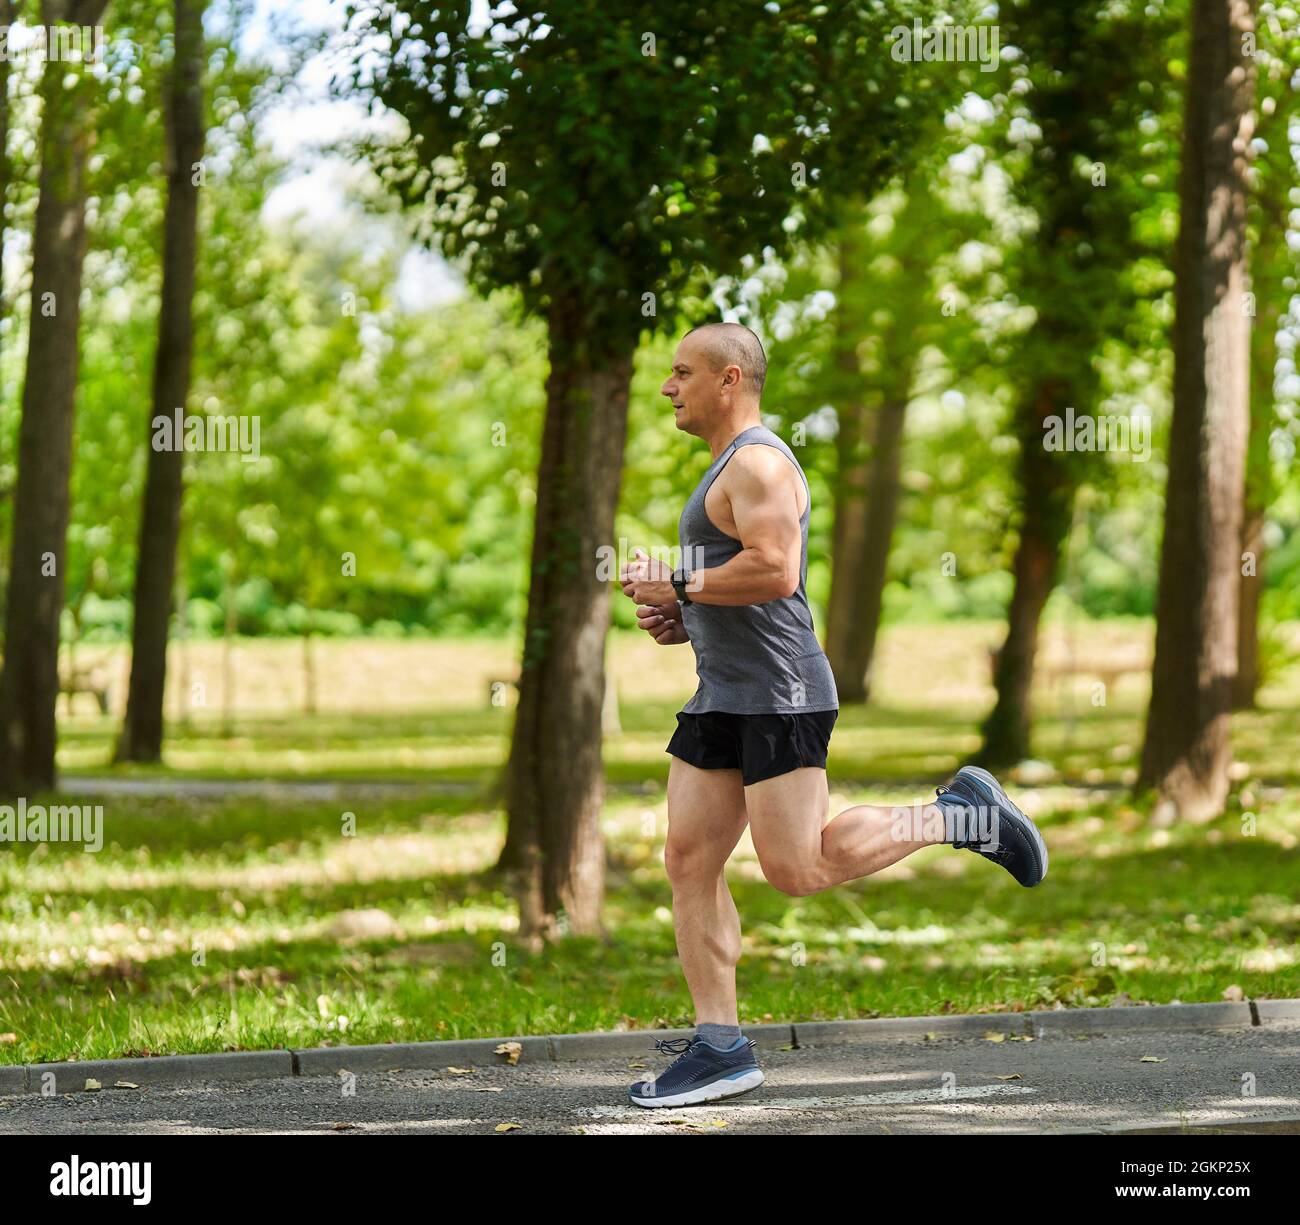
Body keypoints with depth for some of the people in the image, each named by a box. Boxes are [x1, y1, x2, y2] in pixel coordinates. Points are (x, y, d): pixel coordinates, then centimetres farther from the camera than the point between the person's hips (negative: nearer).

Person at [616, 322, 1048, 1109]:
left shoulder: (758, 462, -12)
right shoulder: (731, 469, 21)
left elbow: (775, 572, -26)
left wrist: (677, 584, -16)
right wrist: (683, 621, 14)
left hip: (779, 695, -10)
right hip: (725, 695, 10)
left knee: (798, 869, -12)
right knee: (688, 862, 3)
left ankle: (963, 817, 4)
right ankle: (720, 1048, 4)